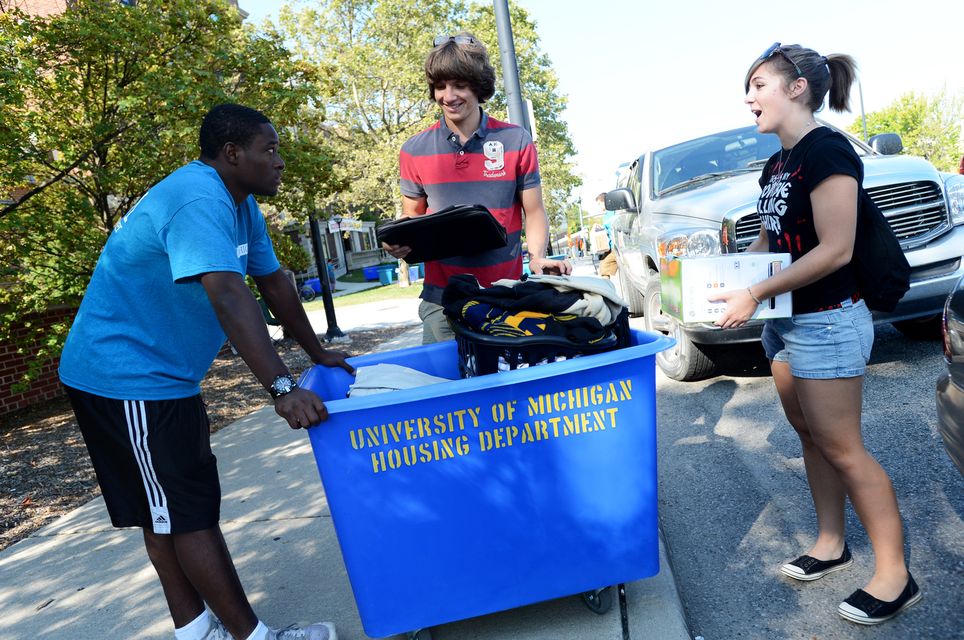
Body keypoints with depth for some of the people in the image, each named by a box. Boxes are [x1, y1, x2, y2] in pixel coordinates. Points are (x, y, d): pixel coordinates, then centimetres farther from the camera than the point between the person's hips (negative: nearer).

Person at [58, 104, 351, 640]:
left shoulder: (241, 204, 8)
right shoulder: (199, 200, -24)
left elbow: (273, 281, 13)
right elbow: (230, 299, -36)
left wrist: (318, 352, 16)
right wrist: (283, 388, -41)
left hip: (165, 375, 10)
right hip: (127, 379, -10)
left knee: (171, 511, 14)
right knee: (187, 513, -3)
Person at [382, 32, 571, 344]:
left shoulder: (516, 141, 0)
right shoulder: (414, 151, 2)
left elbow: (534, 211, 4)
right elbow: (412, 218, 10)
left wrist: (537, 256, -15)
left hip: (506, 294, 0)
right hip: (442, 298, 1)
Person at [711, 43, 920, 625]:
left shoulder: (826, 151, -14)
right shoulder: (776, 165, 13)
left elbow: (835, 250, -21)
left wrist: (755, 295, -22)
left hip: (828, 322, -9)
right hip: (786, 321, 9)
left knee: (842, 448, -1)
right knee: (812, 436, 15)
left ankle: (895, 575, 14)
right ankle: (831, 544, 30)